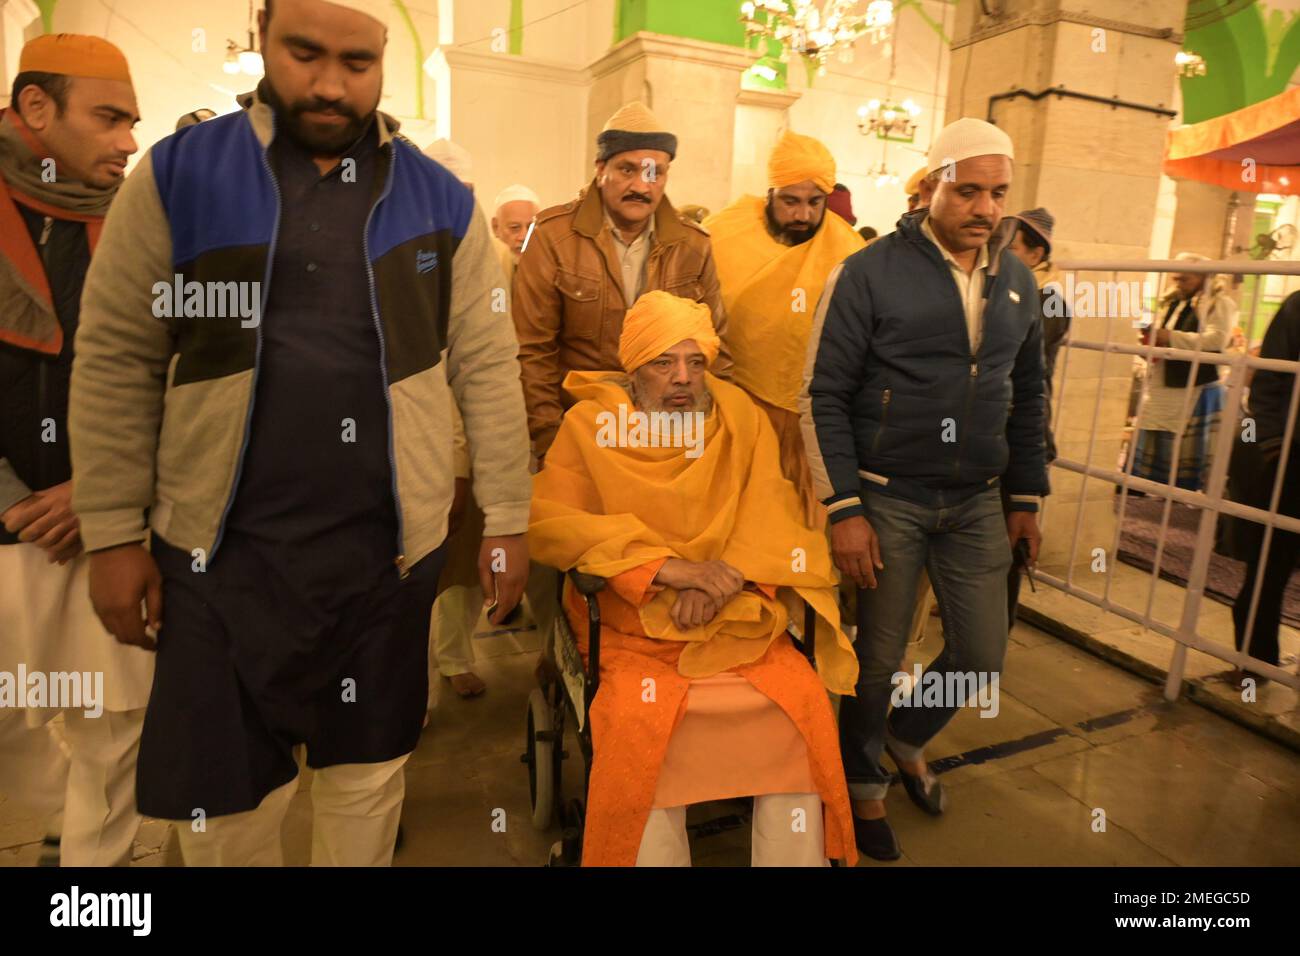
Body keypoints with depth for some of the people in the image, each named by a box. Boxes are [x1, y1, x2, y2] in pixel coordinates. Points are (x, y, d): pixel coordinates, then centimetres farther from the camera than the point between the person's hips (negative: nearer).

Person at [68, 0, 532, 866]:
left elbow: (486, 366, 1)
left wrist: (507, 520, -2)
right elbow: (115, 360, 0)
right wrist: (115, 533, -2)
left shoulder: (439, 200, 2)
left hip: (388, 545, 1)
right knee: (224, 788, 12)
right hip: (222, 545, 0)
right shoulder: (176, 176, -1)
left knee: (370, 765, 17)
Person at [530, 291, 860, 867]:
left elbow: (771, 506, -1)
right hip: (635, 630, -2)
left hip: (740, 625, 3)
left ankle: (796, 856, 3)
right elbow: (547, 522, -13)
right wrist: (668, 567, -22)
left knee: (802, 701, -17)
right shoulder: (590, 424, -1)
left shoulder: (737, 412, 8)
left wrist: (722, 580, -20)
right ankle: (651, 851, -3)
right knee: (639, 724, -27)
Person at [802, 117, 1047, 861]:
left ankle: (908, 737, 41)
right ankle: (864, 781, 34)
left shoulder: (1018, 282, 7)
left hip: (977, 500, 5)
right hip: (888, 497, -5)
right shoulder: (870, 273, -11)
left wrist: (1026, 498, 13)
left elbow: (1028, 396, 15)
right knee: (880, 655, 7)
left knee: (984, 652, 11)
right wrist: (845, 509, -16)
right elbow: (824, 397, -12)